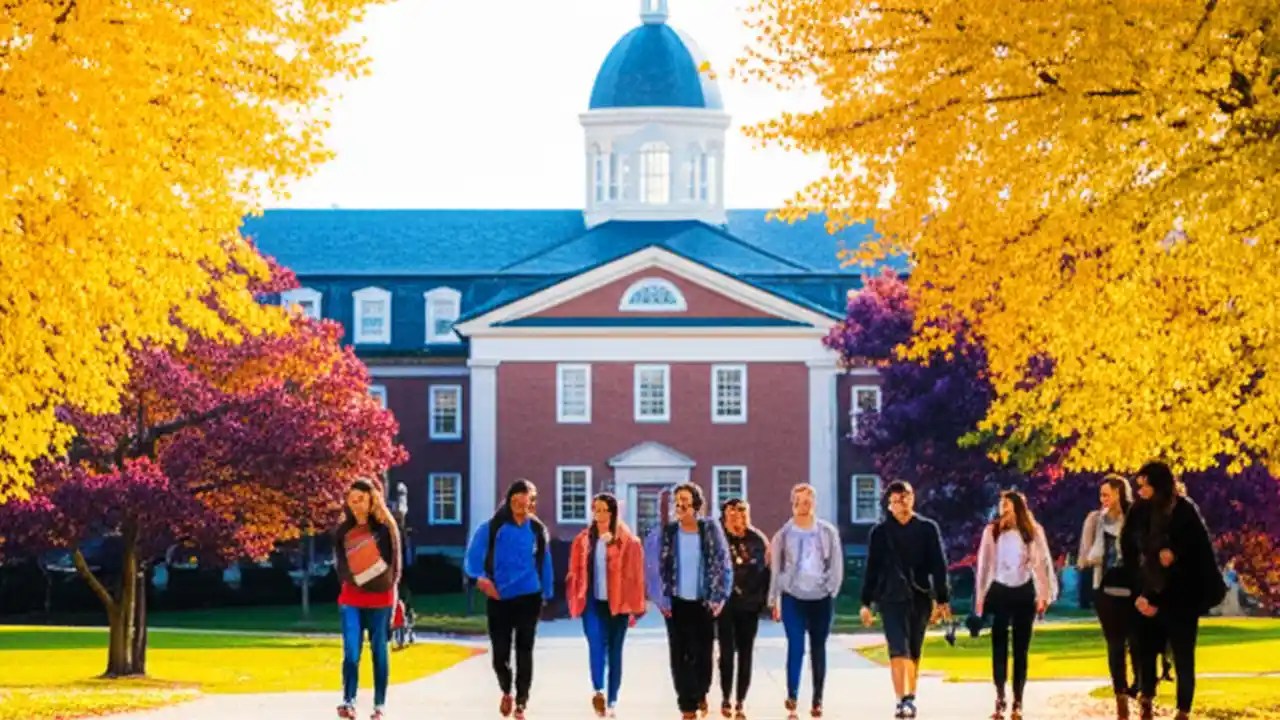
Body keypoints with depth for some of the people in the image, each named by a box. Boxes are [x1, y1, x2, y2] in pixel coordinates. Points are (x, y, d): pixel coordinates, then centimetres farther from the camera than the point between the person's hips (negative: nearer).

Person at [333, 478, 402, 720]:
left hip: (380, 598, -1)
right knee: (351, 652, -10)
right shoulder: (343, 530, 5)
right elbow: (339, 564, 5)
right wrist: (350, 579, -8)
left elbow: (394, 562, -5)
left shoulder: (385, 528, -3)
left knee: (379, 652, 4)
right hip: (351, 598, 1)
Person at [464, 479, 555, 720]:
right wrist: (480, 576, -26)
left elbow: (544, 563, 8)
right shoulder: (493, 527, -6)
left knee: (524, 651, 2)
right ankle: (506, 691, 31)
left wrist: (547, 594, 8)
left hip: (528, 598, 1)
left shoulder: (537, 530, 2)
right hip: (499, 599, -1)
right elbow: (474, 555, -10)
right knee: (500, 652, 3)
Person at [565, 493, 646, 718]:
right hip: (592, 603, 1)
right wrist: (575, 601, 5)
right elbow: (576, 572, 10)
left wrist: (635, 607, -4)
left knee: (615, 652, 6)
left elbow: (635, 574, -2)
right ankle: (598, 692, -29)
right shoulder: (583, 540, 7)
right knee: (596, 644, -19)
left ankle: (611, 701, 14)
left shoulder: (627, 541, -3)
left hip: (617, 604, -1)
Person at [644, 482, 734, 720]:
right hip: (677, 603, 0)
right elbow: (656, 567, 0)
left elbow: (724, 564, -3)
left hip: (703, 603, 0)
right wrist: (662, 599, -7)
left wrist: (718, 598, -8)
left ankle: (700, 692, 34)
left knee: (703, 653, 7)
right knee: (680, 656, -1)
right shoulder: (668, 532, -3)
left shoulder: (711, 529, -4)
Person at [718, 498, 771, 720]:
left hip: (749, 606, 2)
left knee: (745, 655, 5)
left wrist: (763, 599, -1)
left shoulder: (757, 540, -1)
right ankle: (726, 699, 14)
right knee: (727, 652, -2)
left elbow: (766, 570, 3)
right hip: (725, 605, -2)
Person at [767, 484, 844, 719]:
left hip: (821, 599, 1)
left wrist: (830, 590, -3)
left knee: (818, 649, 8)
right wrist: (773, 600, 4)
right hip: (793, 598, -1)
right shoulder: (783, 535, 2)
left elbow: (836, 566, 5)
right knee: (795, 647, -12)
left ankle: (817, 700, 15)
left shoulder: (828, 532, 2)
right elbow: (776, 569, 5)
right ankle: (792, 699, -18)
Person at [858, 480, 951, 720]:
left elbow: (939, 565, 3)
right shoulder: (880, 532, 3)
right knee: (899, 650, -13)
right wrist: (866, 603, 4)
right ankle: (903, 700, -21)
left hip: (920, 598, 2)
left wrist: (942, 600, -1)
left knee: (914, 653, 10)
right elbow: (872, 568, 5)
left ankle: (910, 699, 21)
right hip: (891, 598, -1)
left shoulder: (928, 528, 3)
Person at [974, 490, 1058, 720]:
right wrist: (980, 596, 1)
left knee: (1021, 649, 4)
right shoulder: (992, 531, -1)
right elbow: (984, 564, 2)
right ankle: (1000, 699, 2)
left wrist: (1044, 595, -5)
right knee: (999, 647, -1)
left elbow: (1042, 563, 0)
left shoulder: (1033, 532, -1)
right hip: (999, 592, 0)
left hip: (1024, 593, 0)